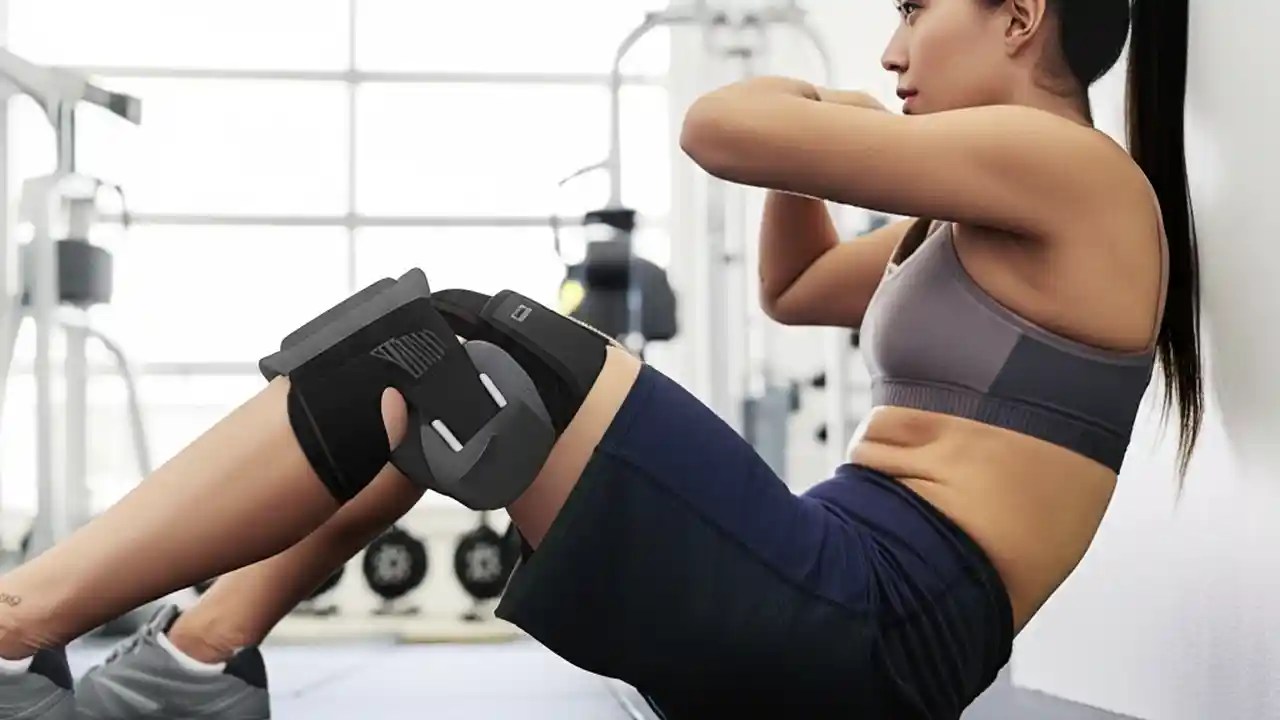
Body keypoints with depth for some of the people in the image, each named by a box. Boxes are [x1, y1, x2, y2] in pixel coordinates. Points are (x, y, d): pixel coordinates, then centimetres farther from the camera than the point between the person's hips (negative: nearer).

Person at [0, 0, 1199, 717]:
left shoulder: (1073, 172, -6)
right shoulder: (993, 225, 22)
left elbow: (719, 128, -12)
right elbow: (791, 291, 36)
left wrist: (810, 115, 11)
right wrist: (813, 138, 18)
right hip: (828, 612, 10)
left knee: (457, 354, -16)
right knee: (438, 367, 8)